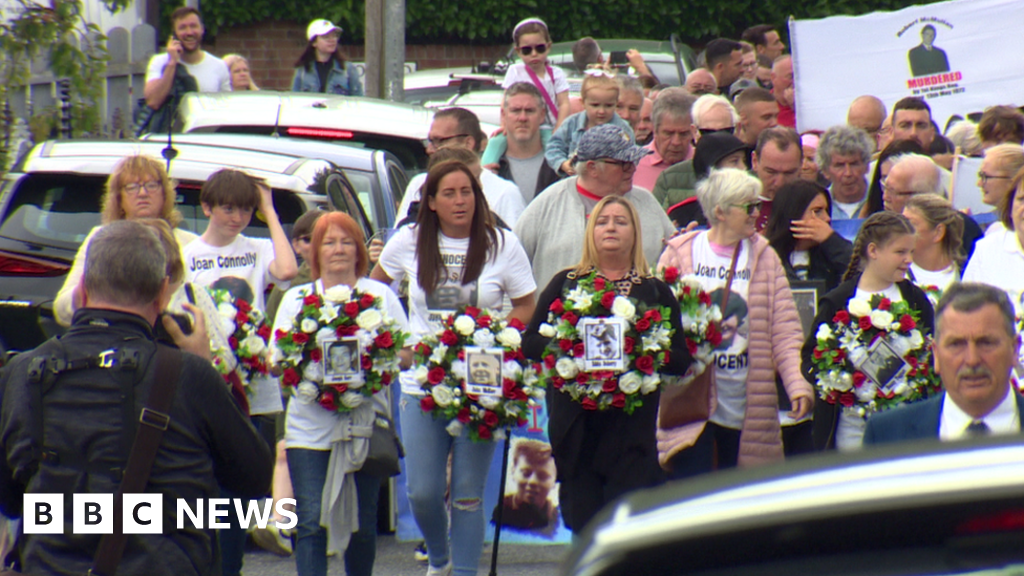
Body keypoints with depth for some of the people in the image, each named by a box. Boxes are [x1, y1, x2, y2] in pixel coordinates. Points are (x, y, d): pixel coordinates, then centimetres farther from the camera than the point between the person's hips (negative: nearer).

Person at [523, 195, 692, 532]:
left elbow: (681, 359, 5)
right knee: (581, 520, 1)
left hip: (631, 425, -1)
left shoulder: (656, 291, 10)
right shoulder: (565, 283, 13)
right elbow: (530, 342, 8)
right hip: (575, 423, 1)